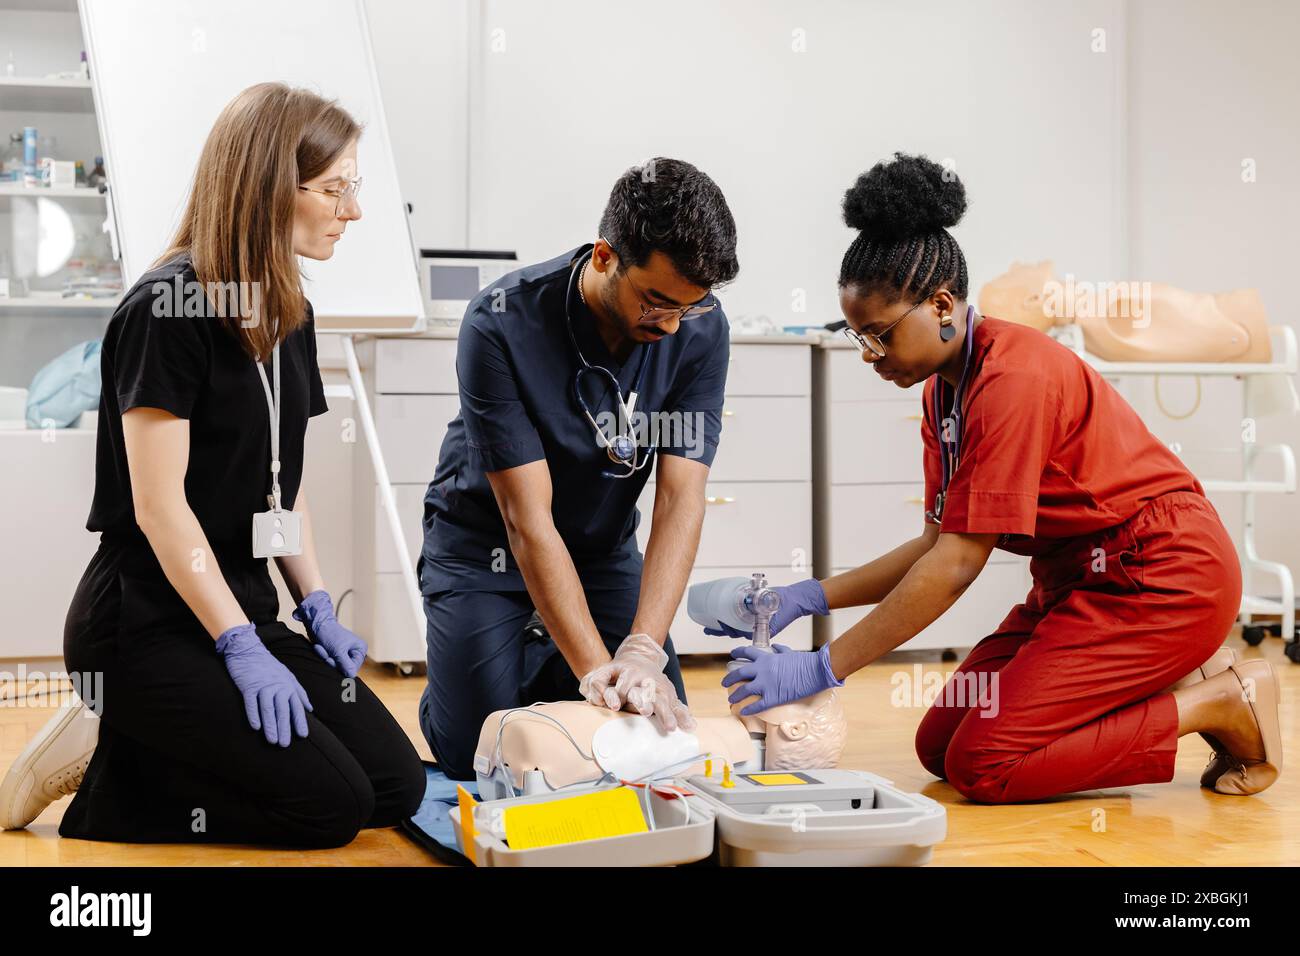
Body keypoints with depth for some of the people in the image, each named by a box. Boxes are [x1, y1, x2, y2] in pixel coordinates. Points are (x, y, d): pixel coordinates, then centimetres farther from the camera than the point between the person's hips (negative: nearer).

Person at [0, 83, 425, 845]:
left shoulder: (288, 314, 10)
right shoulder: (167, 310, -15)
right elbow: (159, 505, -18)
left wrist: (319, 610, 5)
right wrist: (241, 649, -19)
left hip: (243, 607, 9)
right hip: (147, 622, -9)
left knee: (398, 787, -2)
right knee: (330, 806, -15)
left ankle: (128, 751, 7)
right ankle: (99, 773, 0)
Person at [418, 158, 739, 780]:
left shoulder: (701, 327, -19)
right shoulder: (501, 324, -30)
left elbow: (680, 501, -23)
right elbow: (528, 519, -31)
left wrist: (642, 654, -36)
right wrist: (598, 670, -38)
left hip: (604, 545, 3)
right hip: (486, 541, -3)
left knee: (665, 732, -6)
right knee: (479, 756, -11)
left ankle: (547, 668, 22)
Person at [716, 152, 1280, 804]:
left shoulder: (1011, 380, -24)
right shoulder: (945, 390, 5)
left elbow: (958, 564, -26)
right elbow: (938, 544, 7)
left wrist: (823, 668, -24)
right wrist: (808, 598, -4)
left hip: (1161, 574, -10)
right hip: (1080, 576, 10)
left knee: (983, 765, -15)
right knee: (939, 744, 5)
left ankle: (1224, 702, -3)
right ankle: (1178, 680, 10)